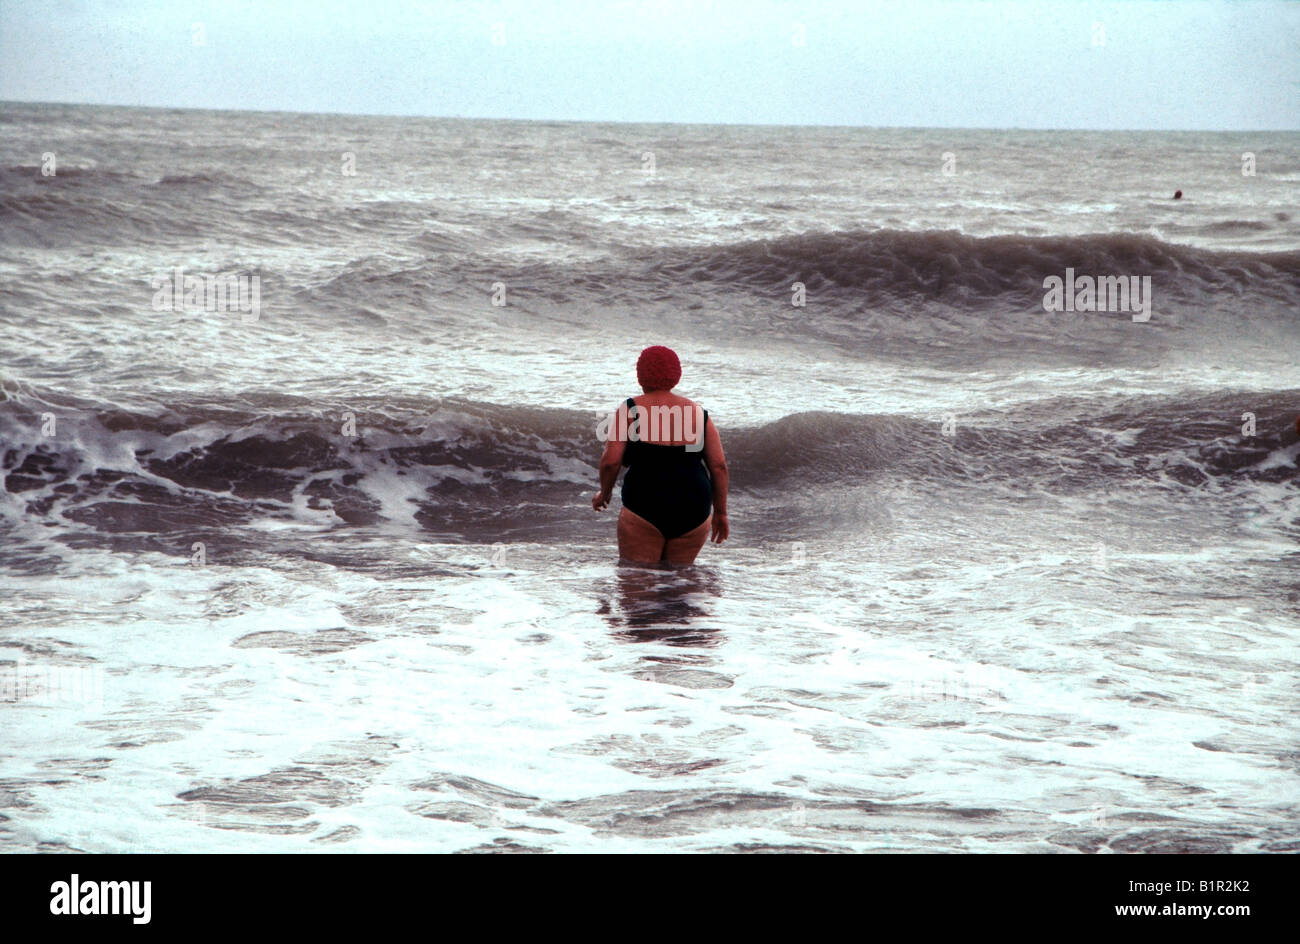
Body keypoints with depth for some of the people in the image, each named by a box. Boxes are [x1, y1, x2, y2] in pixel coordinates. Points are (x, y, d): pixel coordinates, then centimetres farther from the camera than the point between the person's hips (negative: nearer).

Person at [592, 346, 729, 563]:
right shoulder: (698, 413, 8)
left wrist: (604, 493, 11)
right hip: (693, 513, 4)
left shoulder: (630, 410, -2)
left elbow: (610, 461, -9)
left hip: (645, 510, -4)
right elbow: (719, 466, 5)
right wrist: (720, 513, 14)